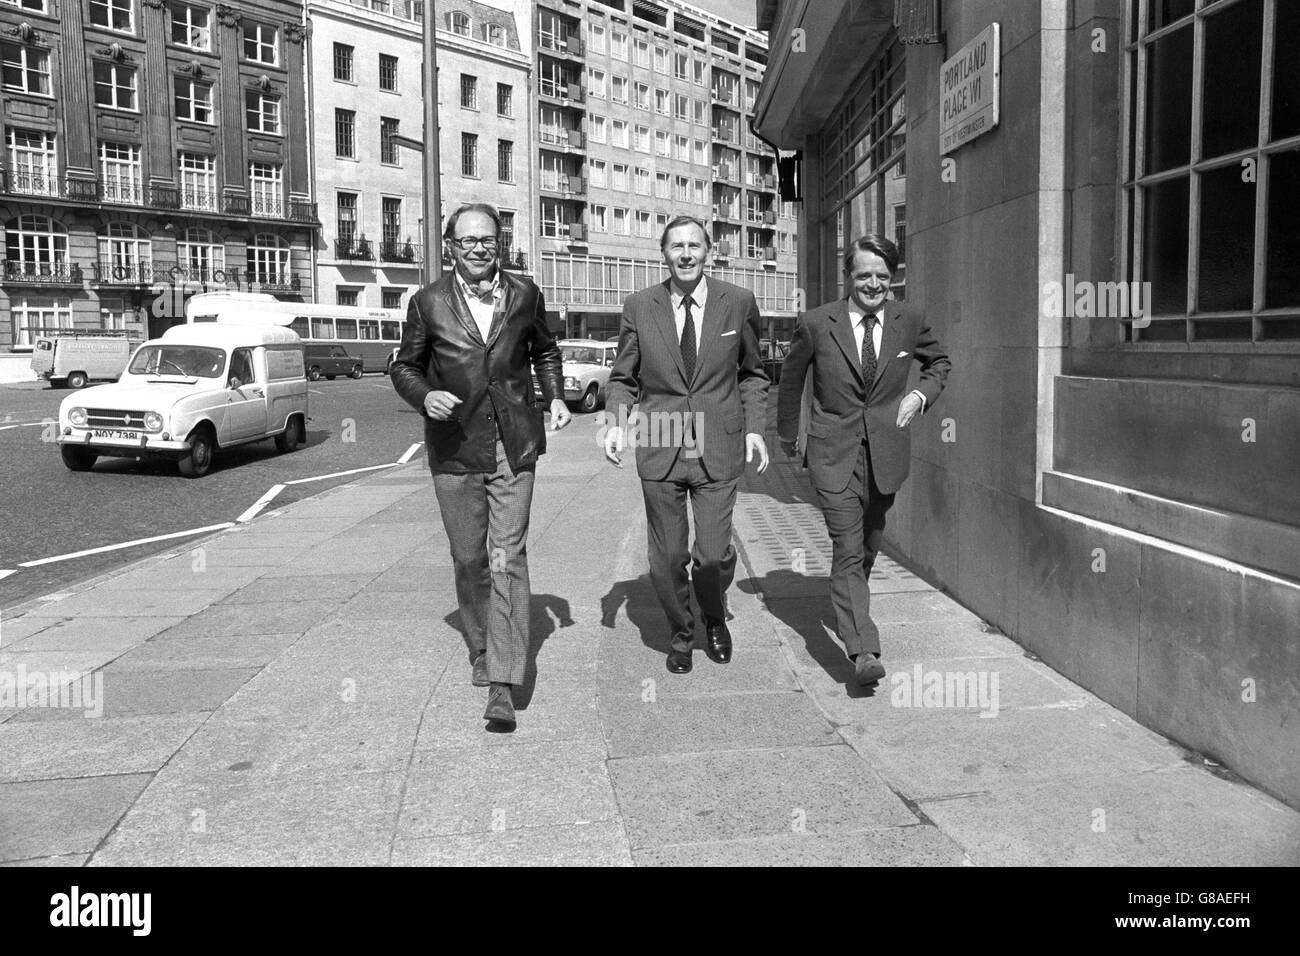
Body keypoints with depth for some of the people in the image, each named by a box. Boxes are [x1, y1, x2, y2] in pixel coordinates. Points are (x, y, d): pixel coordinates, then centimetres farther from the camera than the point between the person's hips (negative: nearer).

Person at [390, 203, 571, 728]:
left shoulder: (525, 294, 5)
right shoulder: (428, 303, 0)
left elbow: (545, 351, 22)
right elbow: (403, 366, 9)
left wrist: (555, 395, 6)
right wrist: (425, 396, -11)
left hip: (514, 447, 0)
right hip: (455, 448, 0)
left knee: (508, 559, -8)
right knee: (469, 560, 9)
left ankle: (502, 684, -8)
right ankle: (481, 650, 33)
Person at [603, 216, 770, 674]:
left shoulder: (738, 302, 2)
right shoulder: (639, 306, 2)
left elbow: (751, 373, 13)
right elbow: (623, 378, 8)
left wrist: (754, 427, 2)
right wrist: (617, 423, -8)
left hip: (718, 448, 0)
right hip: (660, 447, 1)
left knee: (714, 554, -3)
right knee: (667, 558, 6)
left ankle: (715, 618, 30)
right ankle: (681, 633, 32)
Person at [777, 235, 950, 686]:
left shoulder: (909, 322, 0)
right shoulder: (817, 324, -8)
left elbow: (939, 362, 19)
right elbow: (791, 377, 9)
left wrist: (921, 394, -1)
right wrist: (786, 431, 18)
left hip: (886, 451, 3)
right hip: (834, 453, -3)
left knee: (868, 544, 18)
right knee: (847, 549, -11)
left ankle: (847, 600, 46)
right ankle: (862, 651, -14)